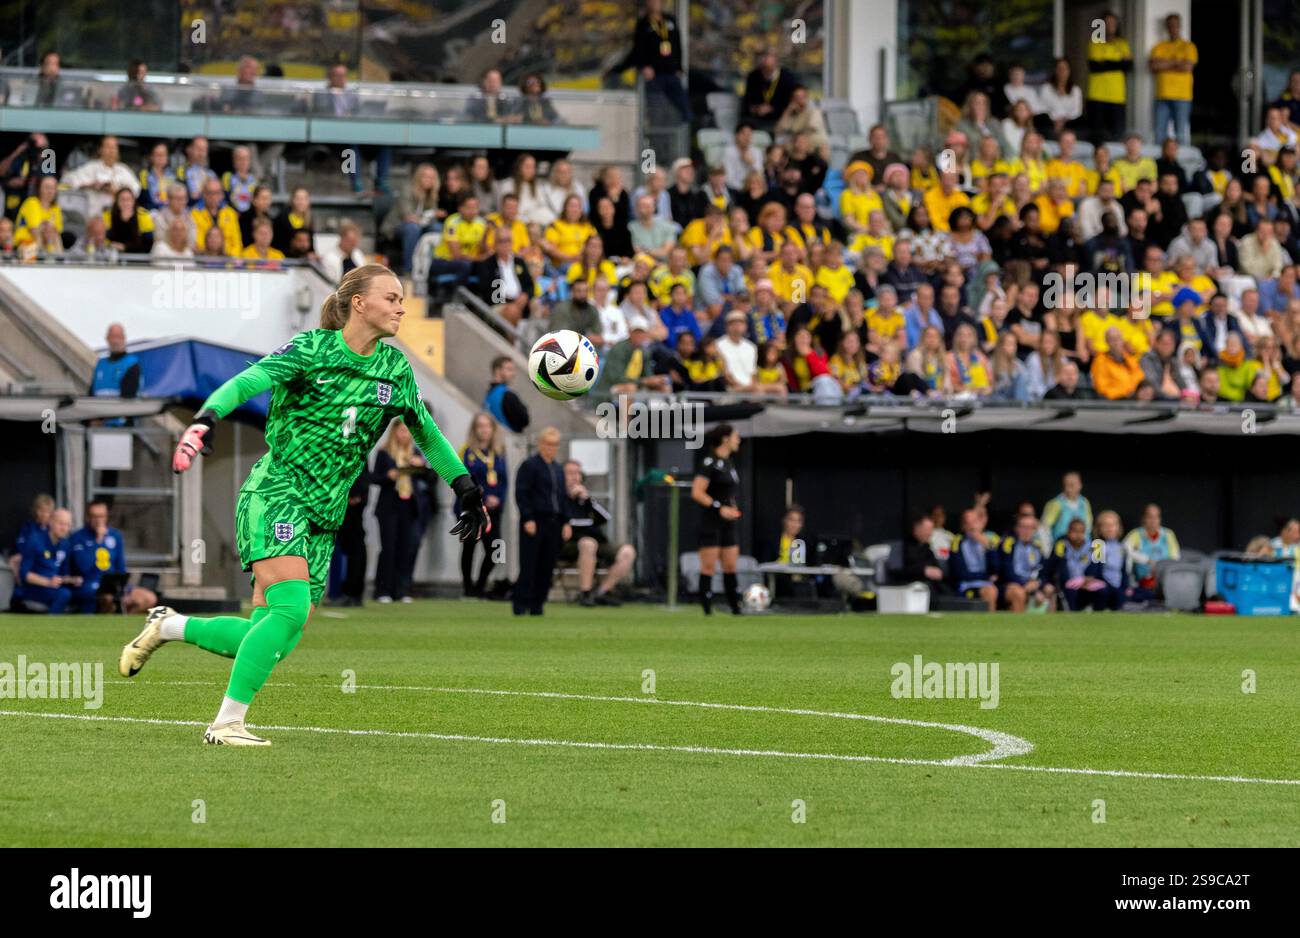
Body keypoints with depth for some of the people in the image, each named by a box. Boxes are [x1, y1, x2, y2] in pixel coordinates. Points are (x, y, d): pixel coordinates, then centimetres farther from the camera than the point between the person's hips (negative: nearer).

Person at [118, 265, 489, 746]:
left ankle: (168, 625, 21)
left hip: (323, 513, 6)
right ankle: (228, 722, -15)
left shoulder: (395, 368, 10)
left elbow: (426, 431, 23)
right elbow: (247, 381, -19)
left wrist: (465, 486, 20)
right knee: (291, 610, -23)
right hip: (276, 493, -6)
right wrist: (207, 417, -37)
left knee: (268, 641, -1)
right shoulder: (313, 348, -8)